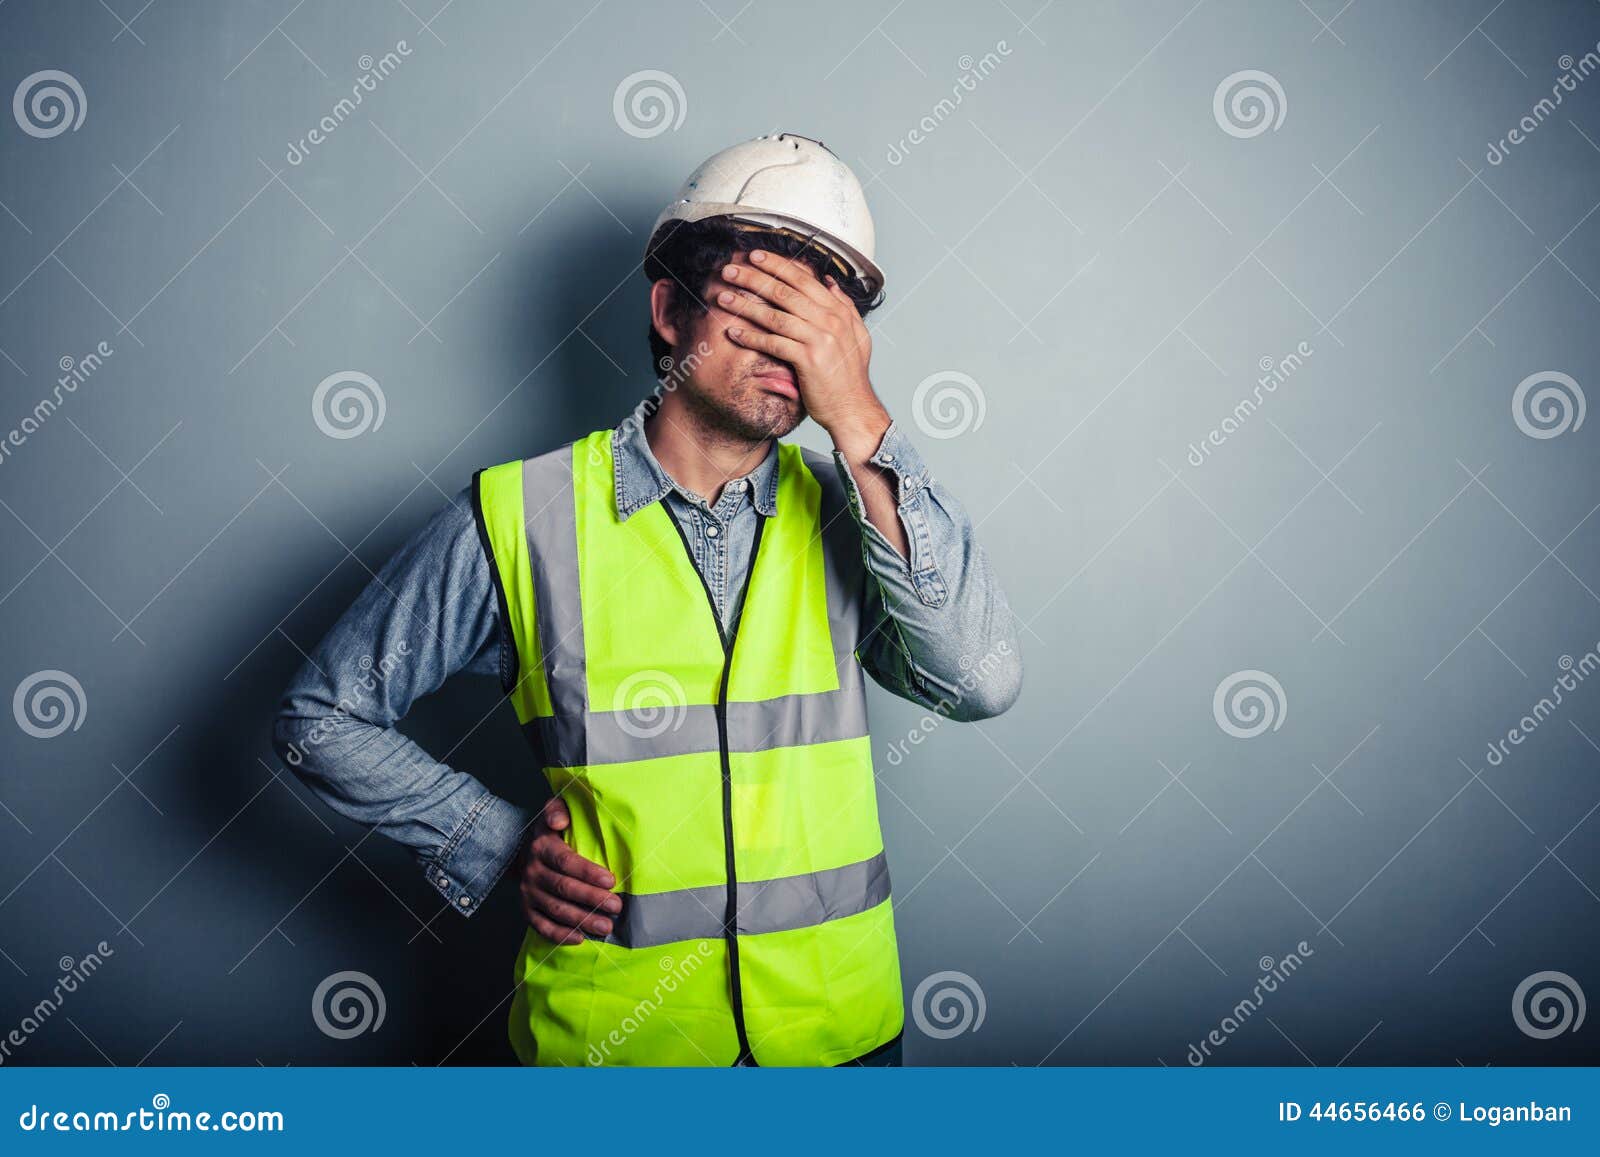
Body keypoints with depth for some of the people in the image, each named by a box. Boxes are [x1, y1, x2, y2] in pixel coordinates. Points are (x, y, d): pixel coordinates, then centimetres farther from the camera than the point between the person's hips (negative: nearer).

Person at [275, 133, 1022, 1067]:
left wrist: (859, 423, -24)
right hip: (608, 1036, -2)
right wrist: (502, 843, -8)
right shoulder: (520, 518, -9)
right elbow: (323, 716, 1)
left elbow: (981, 682, -22)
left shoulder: (843, 514, -5)